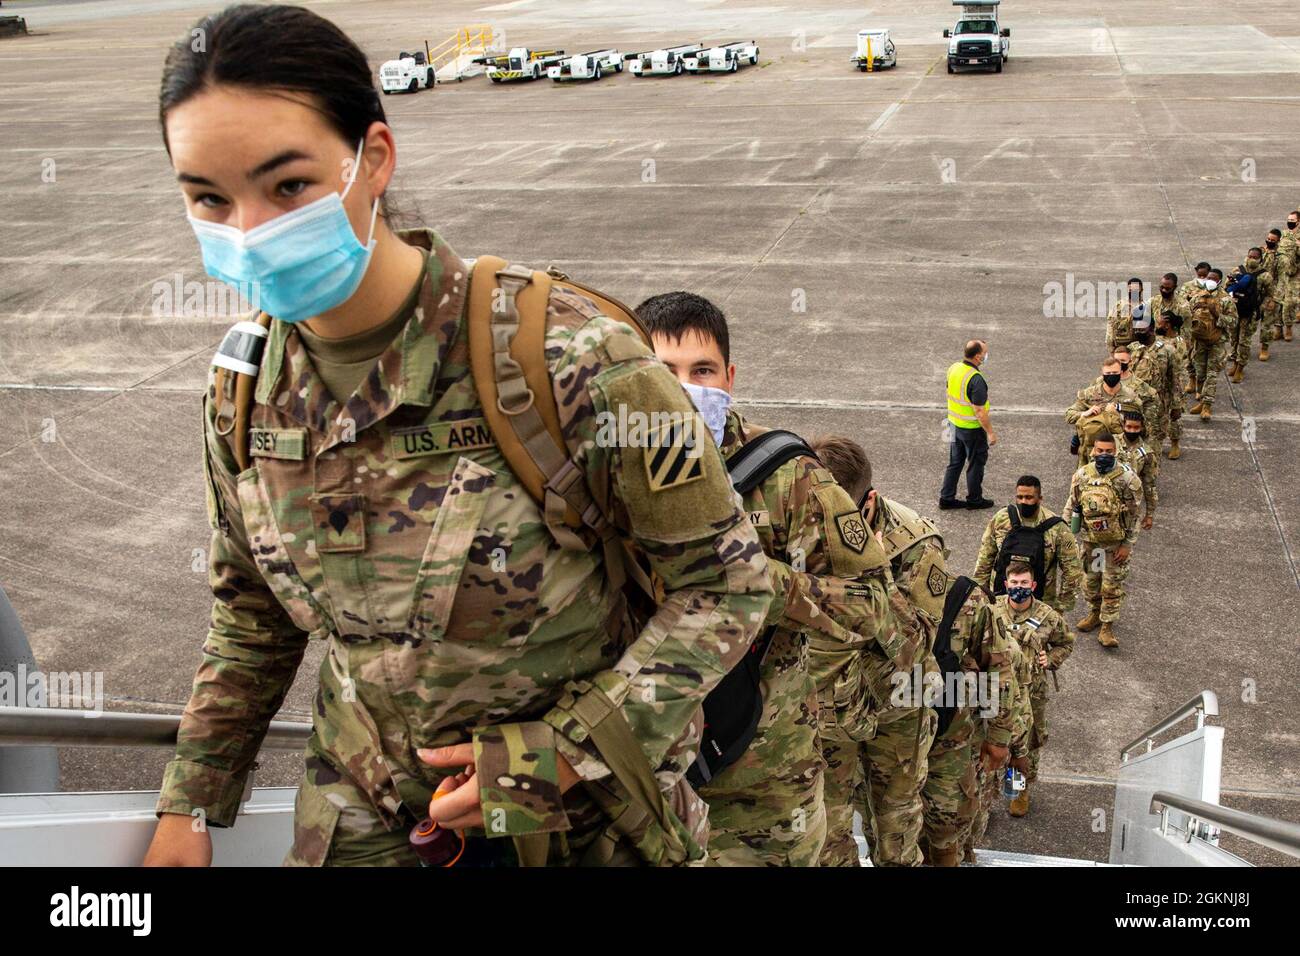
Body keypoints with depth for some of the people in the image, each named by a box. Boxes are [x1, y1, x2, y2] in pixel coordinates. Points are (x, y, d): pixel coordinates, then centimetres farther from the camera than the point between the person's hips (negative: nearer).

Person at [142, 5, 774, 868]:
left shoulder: (565, 359, -25)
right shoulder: (244, 388, -7)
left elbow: (726, 583, -16)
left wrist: (555, 759, -20)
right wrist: (191, 806, 11)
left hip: (583, 828, -3)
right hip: (364, 825, 4)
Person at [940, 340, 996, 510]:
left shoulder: (953, 368, -4)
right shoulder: (976, 379, -28)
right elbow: (979, 411, -26)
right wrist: (990, 432, -17)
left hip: (954, 424, 7)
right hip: (972, 429, -7)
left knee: (955, 462, 18)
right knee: (976, 464, 12)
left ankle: (946, 498, 24)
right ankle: (974, 499, 26)